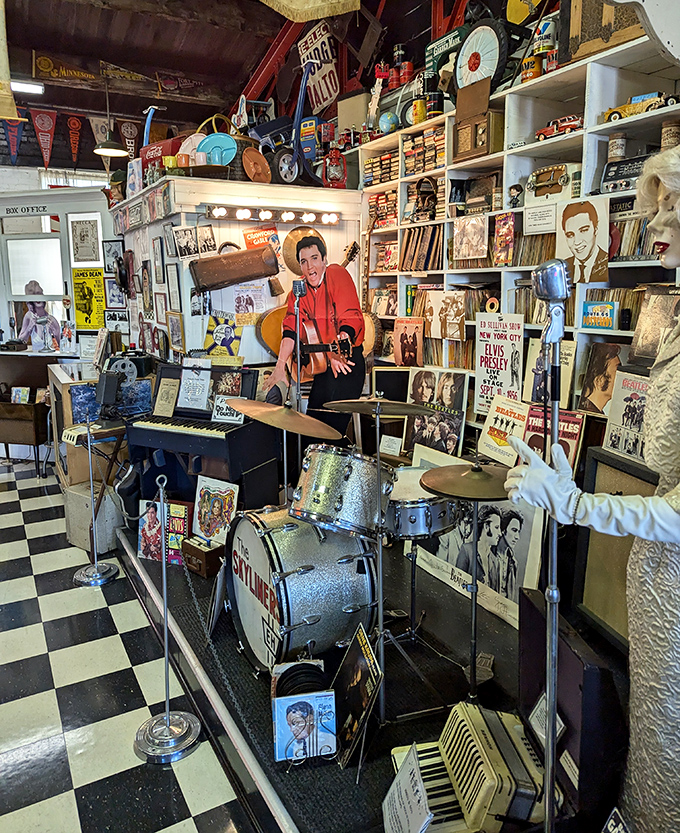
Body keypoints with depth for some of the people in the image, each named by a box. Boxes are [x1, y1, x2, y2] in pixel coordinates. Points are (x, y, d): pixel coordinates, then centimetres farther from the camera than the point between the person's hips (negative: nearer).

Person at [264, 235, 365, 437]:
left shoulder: (338, 275, -10)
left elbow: (350, 318, -22)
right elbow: (290, 329, -4)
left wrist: (340, 346, -40)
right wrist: (280, 367, -16)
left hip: (348, 359, -6)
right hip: (321, 361, 6)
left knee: (334, 422, -13)